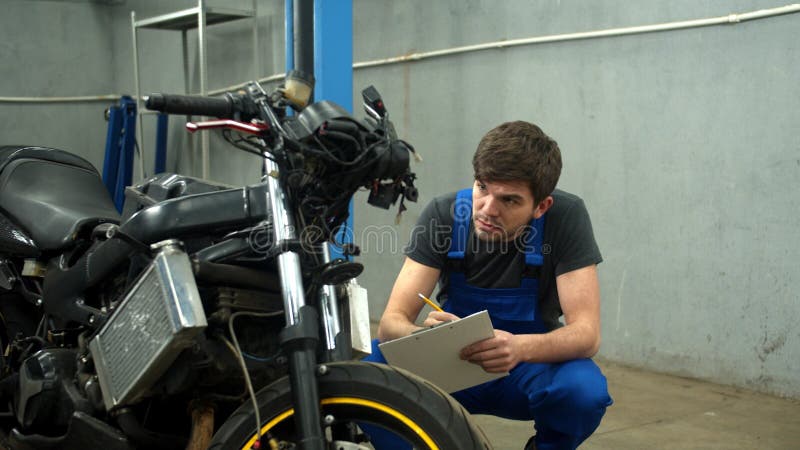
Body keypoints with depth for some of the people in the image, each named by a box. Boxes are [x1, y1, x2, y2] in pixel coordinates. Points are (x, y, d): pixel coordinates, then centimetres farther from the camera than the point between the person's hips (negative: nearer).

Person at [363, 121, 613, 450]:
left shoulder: (566, 216, -19)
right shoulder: (444, 213, -16)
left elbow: (586, 333, -24)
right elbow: (391, 322, -20)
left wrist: (520, 347, -45)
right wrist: (425, 334, -44)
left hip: (531, 368, 0)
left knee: (585, 390, -32)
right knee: (370, 368, -28)